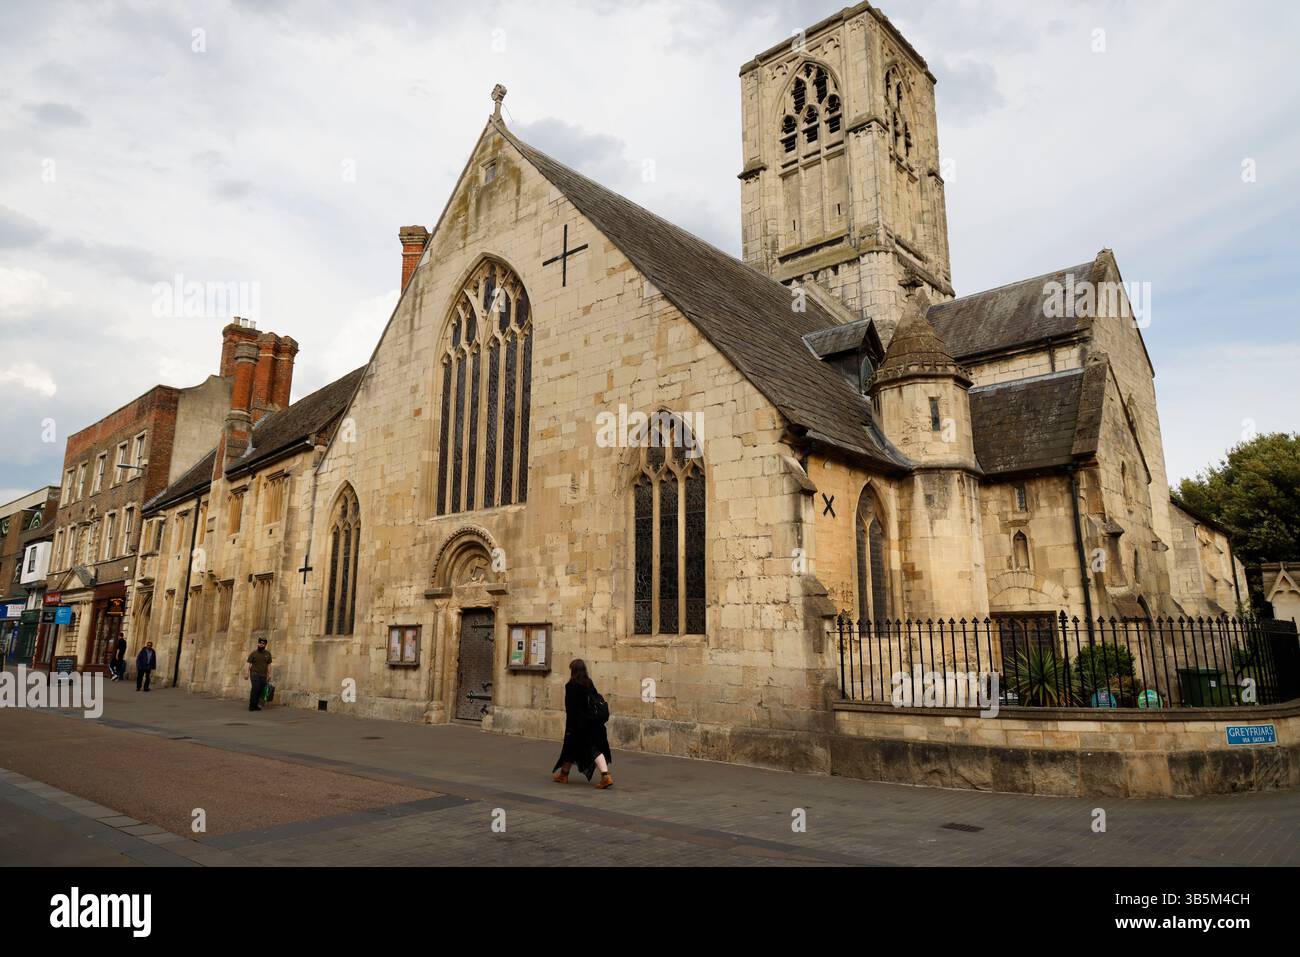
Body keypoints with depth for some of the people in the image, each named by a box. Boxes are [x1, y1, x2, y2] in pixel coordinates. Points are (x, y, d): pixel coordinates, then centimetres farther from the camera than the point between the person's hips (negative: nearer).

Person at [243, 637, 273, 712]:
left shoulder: (268, 654, 13)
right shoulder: (253, 654, 5)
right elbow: (248, 664, 1)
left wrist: (269, 674, 10)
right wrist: (246, 673, -9)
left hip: (263, 675, 3)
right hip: (255, 674, -3)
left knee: (260, 690, -3)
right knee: (255, 688, -18)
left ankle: (255, 705, 6)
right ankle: (251, 706, -12)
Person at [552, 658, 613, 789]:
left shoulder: (571, 686, -12)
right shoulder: (590, 684, 6)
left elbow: (570, 709, -13)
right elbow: (597, 701, 8)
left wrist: (569, 728, -9)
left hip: (579, 723, -5)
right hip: (593, 722, 5)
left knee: (571, 748, 13)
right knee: (595, 748, 4)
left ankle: (563, 775, 30)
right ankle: (605, 775, -11)